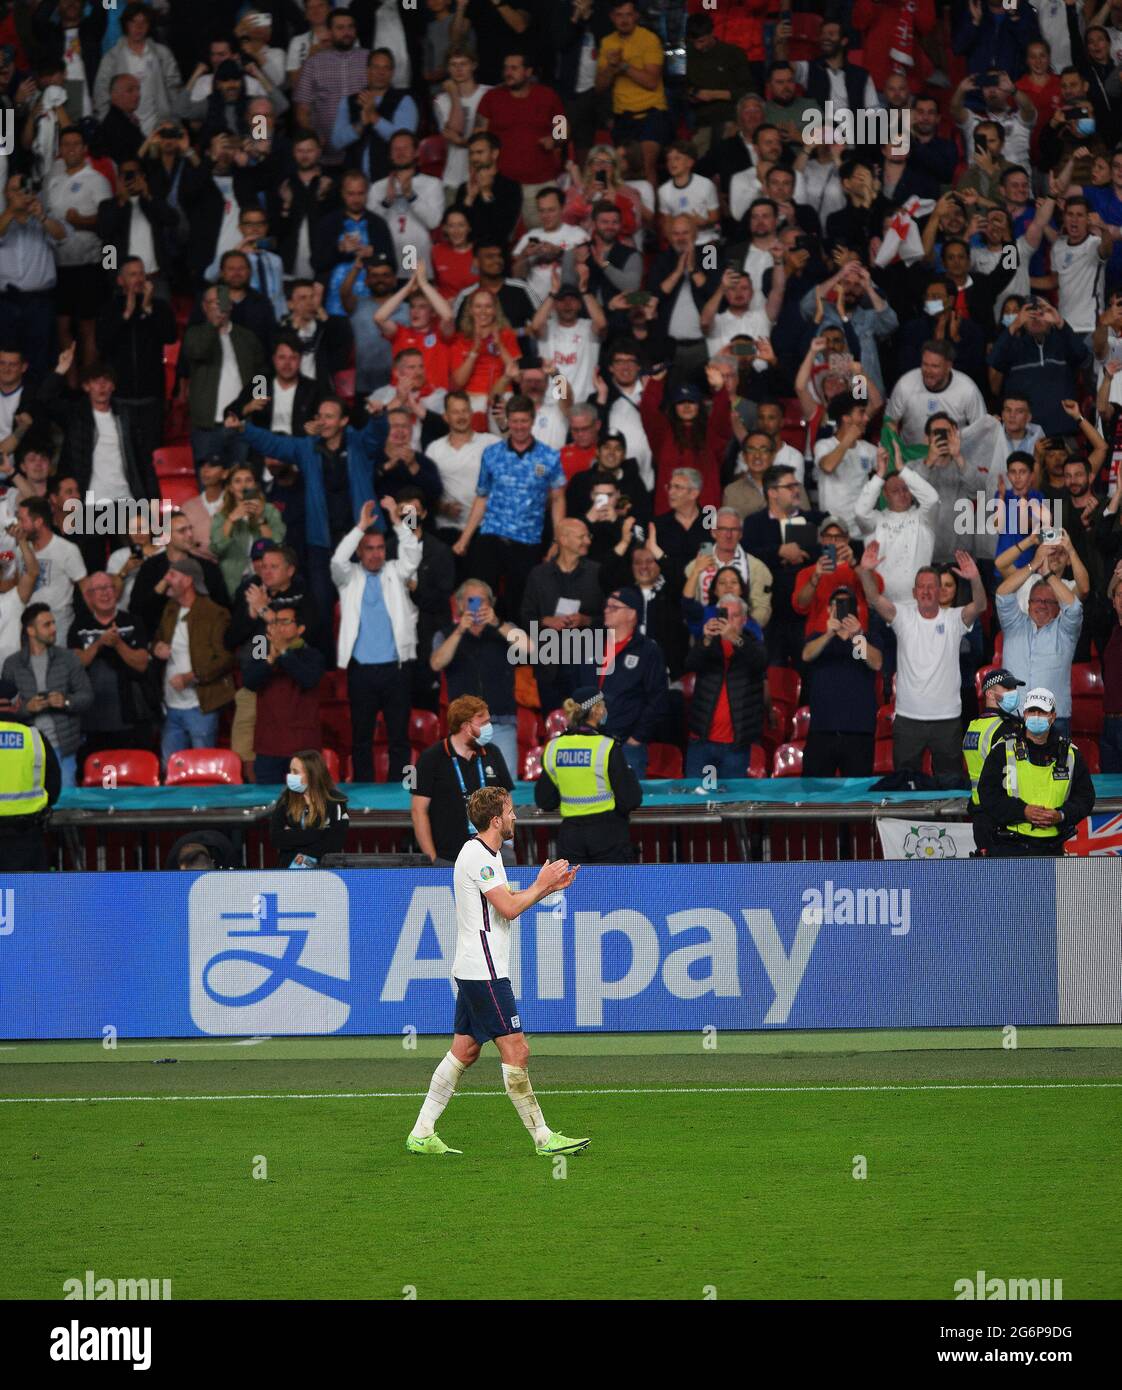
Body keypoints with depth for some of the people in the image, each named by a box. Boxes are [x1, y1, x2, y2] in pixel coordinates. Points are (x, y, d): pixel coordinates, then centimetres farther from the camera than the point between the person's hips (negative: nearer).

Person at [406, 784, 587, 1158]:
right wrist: (541, 885, -7)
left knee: (464, 1050, 11)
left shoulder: (484, 854, 16)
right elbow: (509, 908, -20)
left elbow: (506, 901, 23)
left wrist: (548, 886, 15)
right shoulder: (478, 856, -16)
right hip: (484, 972, -11)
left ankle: (422, 1134, 12)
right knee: (515, 1050, -8)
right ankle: (543, 1138, -7)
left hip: (474, 971, 11)